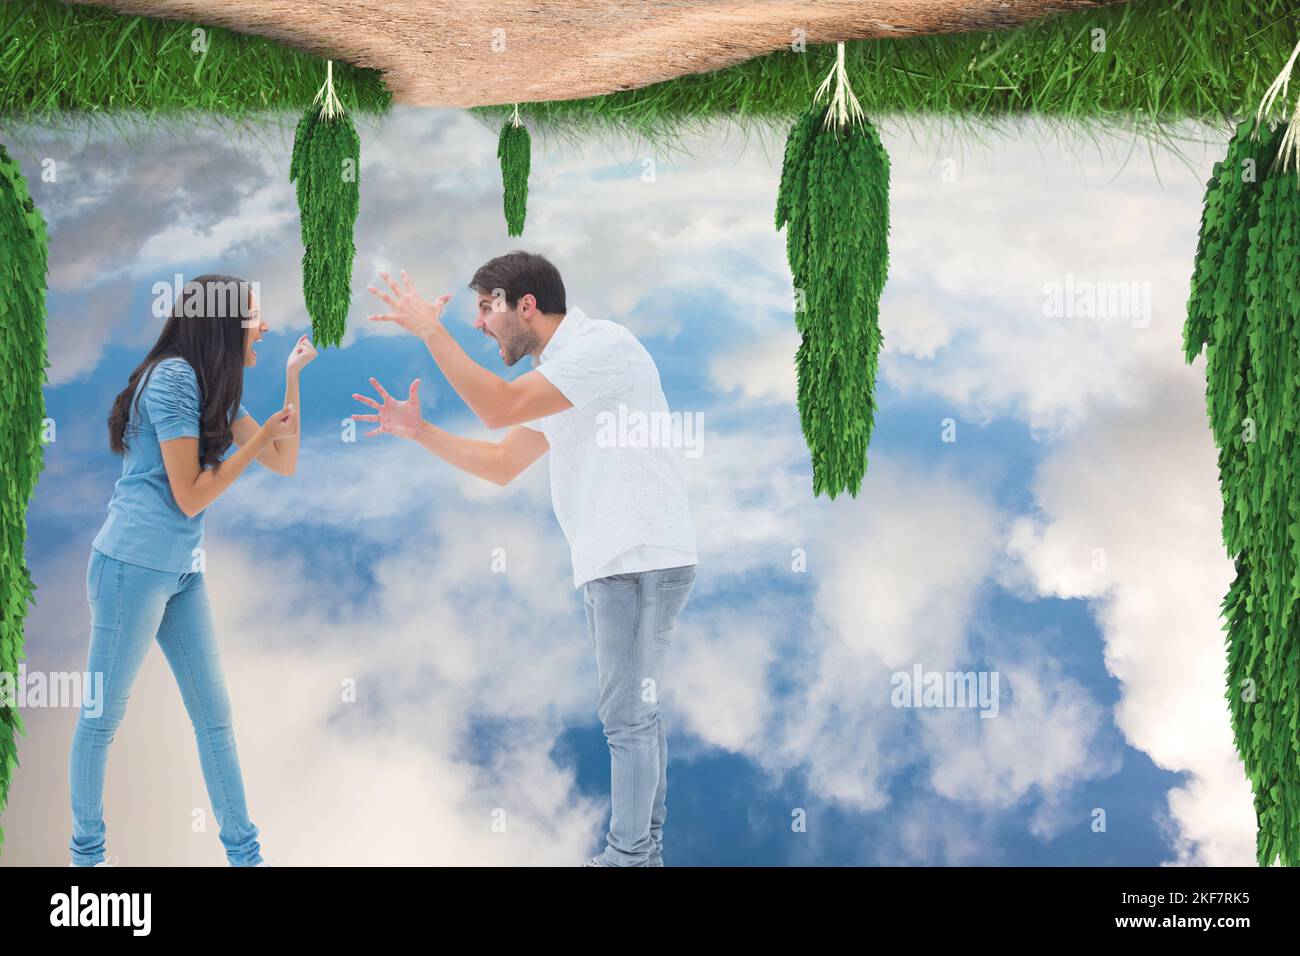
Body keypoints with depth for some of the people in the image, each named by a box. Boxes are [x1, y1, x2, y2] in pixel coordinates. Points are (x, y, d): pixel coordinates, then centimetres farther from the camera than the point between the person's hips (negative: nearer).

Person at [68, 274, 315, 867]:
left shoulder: (218, 389, 11)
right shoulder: (173, 377, -15)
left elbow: (285, 463, 13)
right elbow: (191, 496, -16)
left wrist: (293, 378, 7)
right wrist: (261, 437, -10)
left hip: (182, 572, 9)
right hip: (133, 566, -9)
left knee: (215, 714, 9)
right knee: (103, 714, 4)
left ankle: (244, 852, 15)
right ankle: (86, 852, 17)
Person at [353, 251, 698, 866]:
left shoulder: (600, 344, -12)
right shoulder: (554, 372, 18)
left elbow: (498, 408, -21)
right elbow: (502, 465, 21)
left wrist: (430, 330, -13)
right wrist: (417, 430, 12)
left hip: (640, 560, -10)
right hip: (614, 562, 10)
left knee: (627, 717, -4)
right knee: (636, 714, 14)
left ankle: (627, 856, 3)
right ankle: (645, 849, 22)